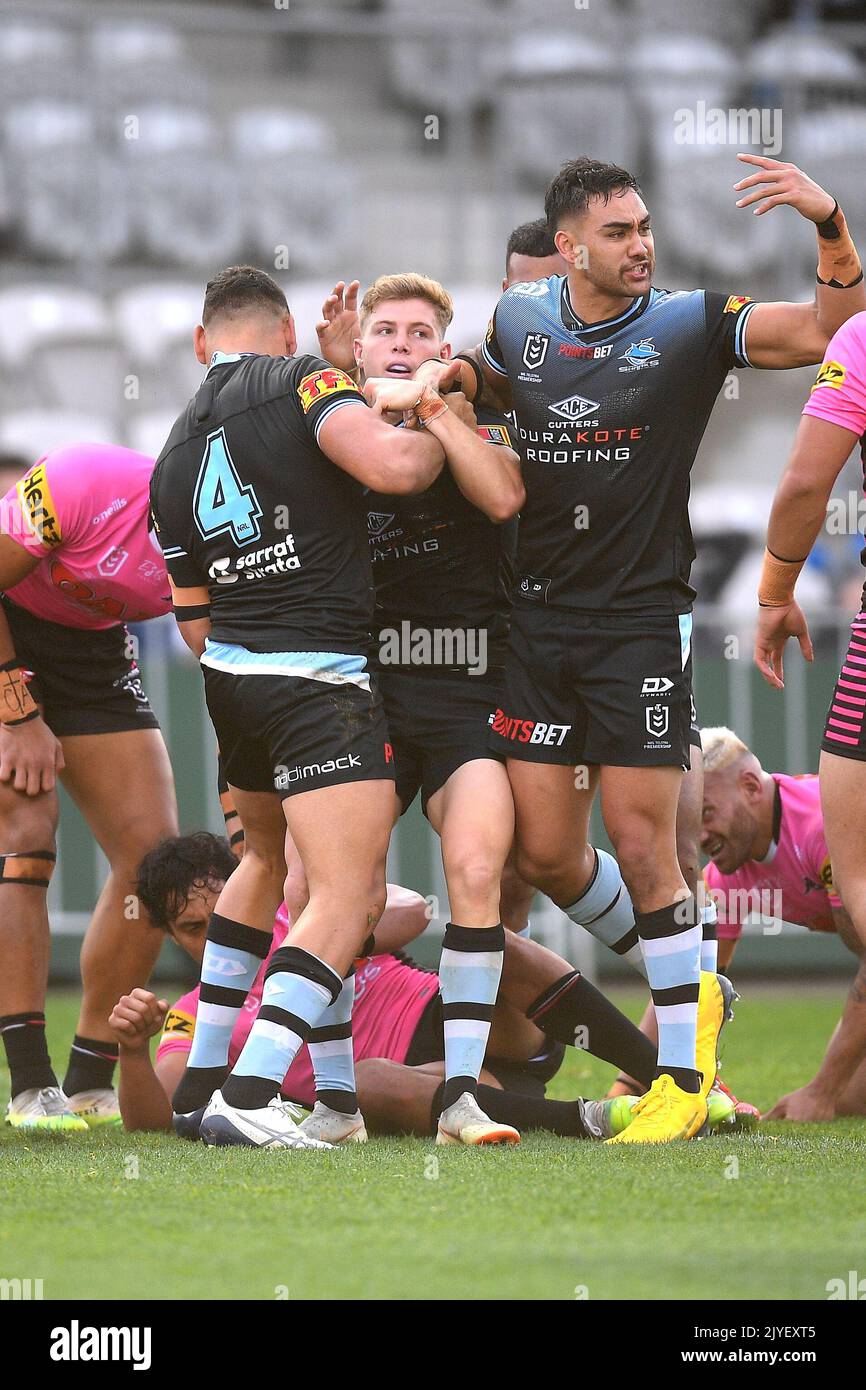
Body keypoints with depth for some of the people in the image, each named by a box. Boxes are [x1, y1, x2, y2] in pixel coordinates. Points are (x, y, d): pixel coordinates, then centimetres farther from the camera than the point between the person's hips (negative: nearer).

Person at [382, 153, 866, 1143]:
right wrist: (455, 373, 7)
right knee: (544, 852, 3)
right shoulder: (518, 319, 5)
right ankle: (685, 989, 27)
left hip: (641, 619, -4)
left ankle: (682, 1077, 5)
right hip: (540, 620, 4)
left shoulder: (688, 326, -7)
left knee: (641, 849, -7)